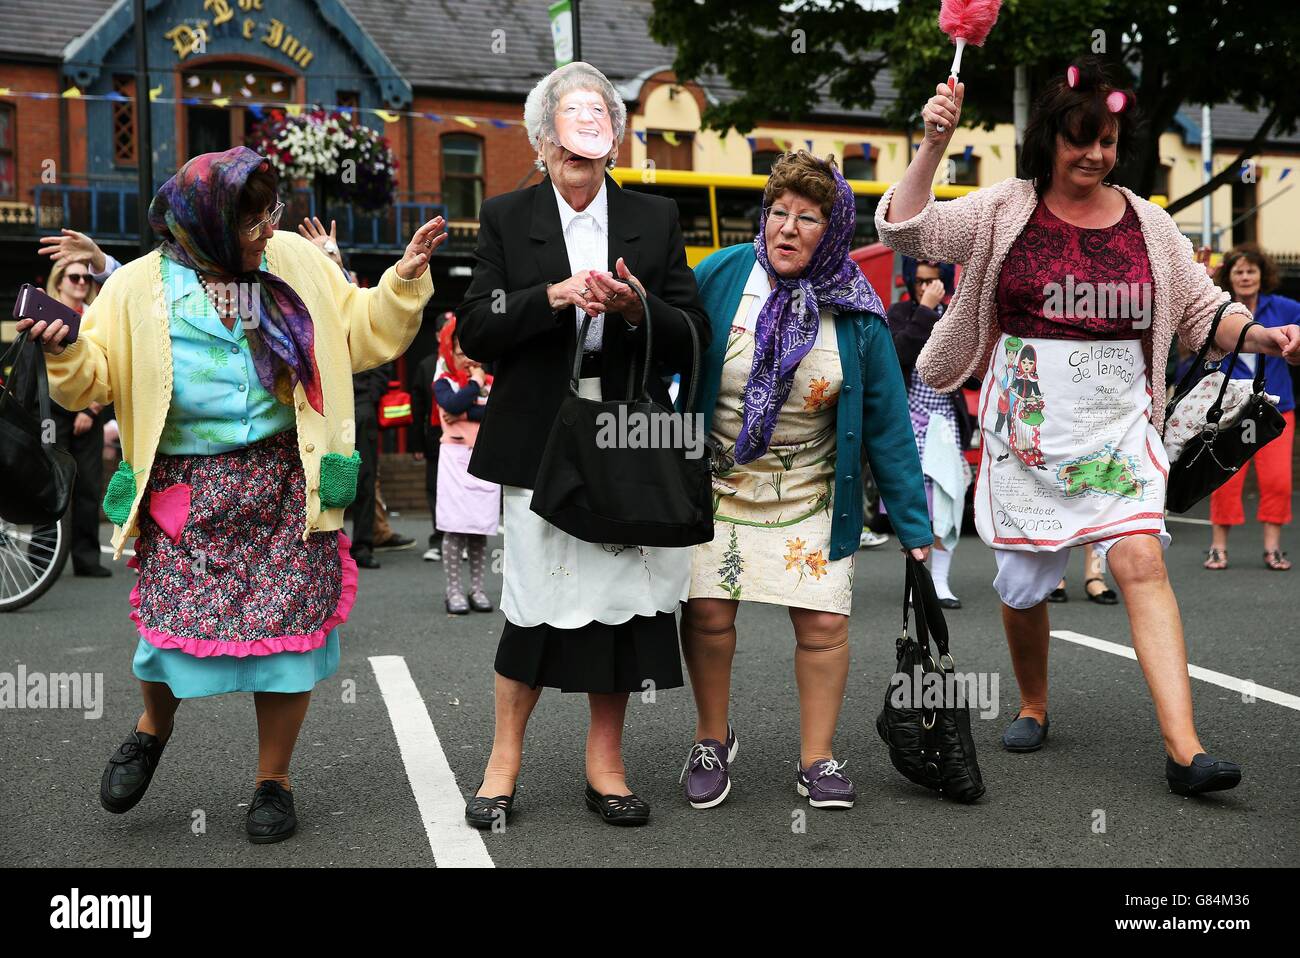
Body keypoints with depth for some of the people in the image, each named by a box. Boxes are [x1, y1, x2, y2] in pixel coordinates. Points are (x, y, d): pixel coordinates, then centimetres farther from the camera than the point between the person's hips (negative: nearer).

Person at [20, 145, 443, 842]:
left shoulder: (296, 261, 5)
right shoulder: (140, 287, 0)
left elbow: (362, 335, 10)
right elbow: (94, 380, 1)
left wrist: (405, 278, -1)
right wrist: (65, 351, -19)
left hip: (284, 480, 1)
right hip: (186, 489, -1)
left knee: (288, 621, 0)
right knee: (177, 616, -8)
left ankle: (273, 781, 20)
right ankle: (154, 726, 29)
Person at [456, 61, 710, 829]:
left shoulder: (656, 219, 10)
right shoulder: (507, 218, 7)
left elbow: (693, 338, 6)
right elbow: (476, 332, -1)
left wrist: (638, 309, -13)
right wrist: (553, 296, -14)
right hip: (541, 441, -2)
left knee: (621, 600, 5)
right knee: (537, 603, -1)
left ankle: (606, 762, 20)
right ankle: (505, 761, 17)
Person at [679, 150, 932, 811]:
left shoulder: (857, 315, -7)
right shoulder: (720, 276, -9)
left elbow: (888, 424, -5)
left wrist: (913, 528, -5)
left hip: (810, 492, 1)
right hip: (717, 481, 0)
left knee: (823, 621, -2)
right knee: (708, 609, -2)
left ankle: (817, 758, 16)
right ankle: (712, 741, 22)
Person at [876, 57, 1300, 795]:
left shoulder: (1147, 223, 5)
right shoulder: (1005, 210, 0)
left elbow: (1203, 310, 10)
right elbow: (906, 231, -10)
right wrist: (933, 147, -22)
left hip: (1119, 422, 1)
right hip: (1027, 422, 0)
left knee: (1141, 559, -15)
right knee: (1024, 578, 7)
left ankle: (1185, 749, -16)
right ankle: (1034, 707, 34)